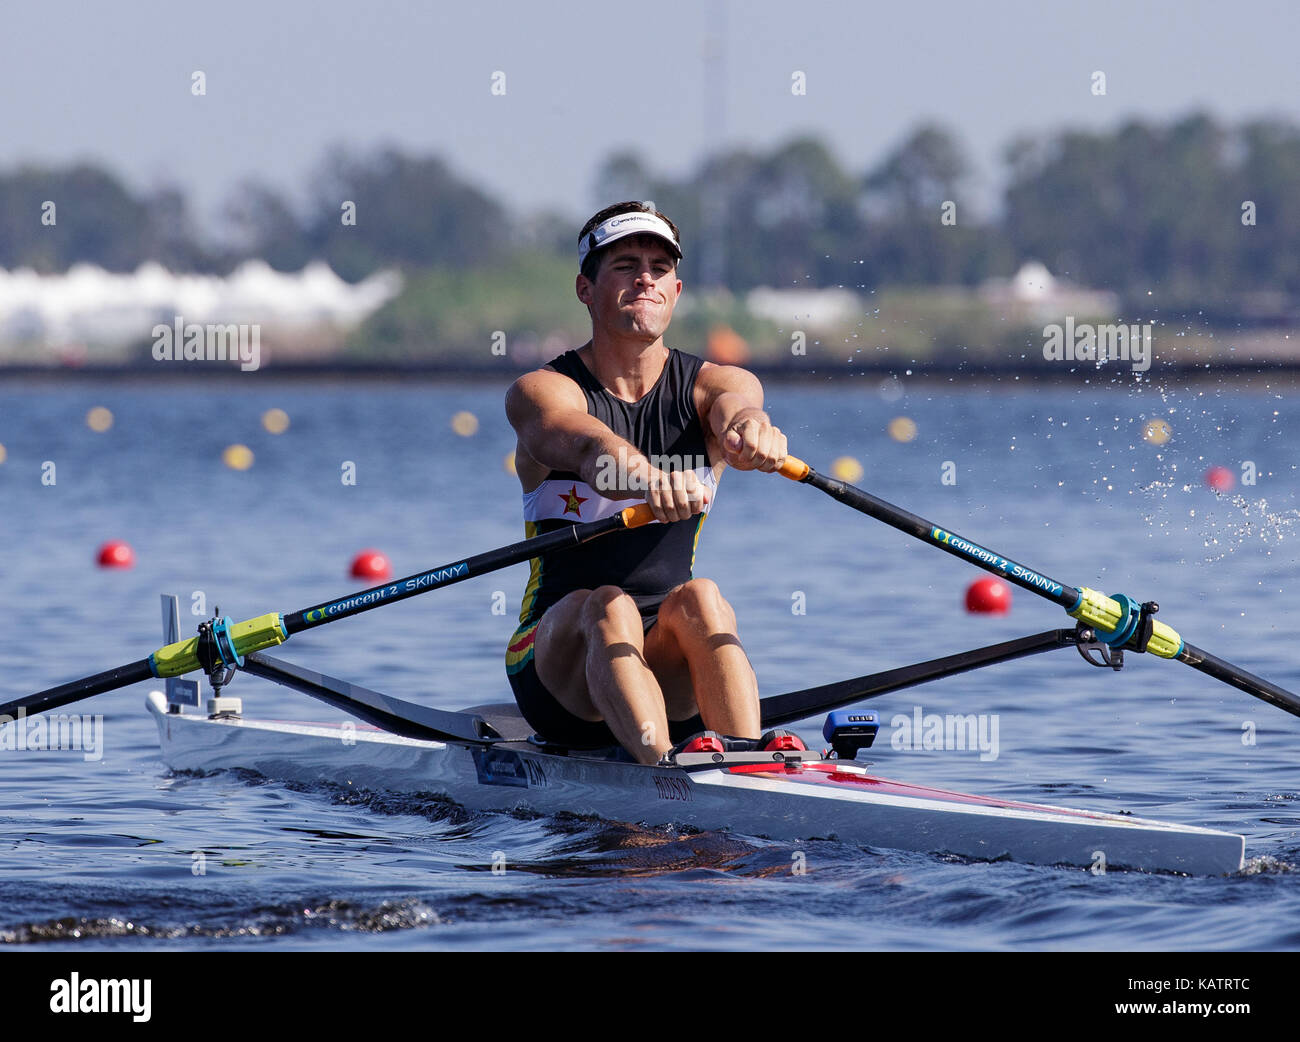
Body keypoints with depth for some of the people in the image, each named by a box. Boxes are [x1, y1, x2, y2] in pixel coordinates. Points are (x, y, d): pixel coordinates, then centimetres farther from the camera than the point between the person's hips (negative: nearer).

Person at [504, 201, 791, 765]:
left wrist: (751, 428, -49)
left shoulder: (711, 385, 4)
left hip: (673, 676, 2)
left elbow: (737, 406, -23)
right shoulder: (540, 391, -4)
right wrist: (645, 475, -53)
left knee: (699, 598, -29)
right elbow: (585, 445, -29)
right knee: (609, 606, -33)